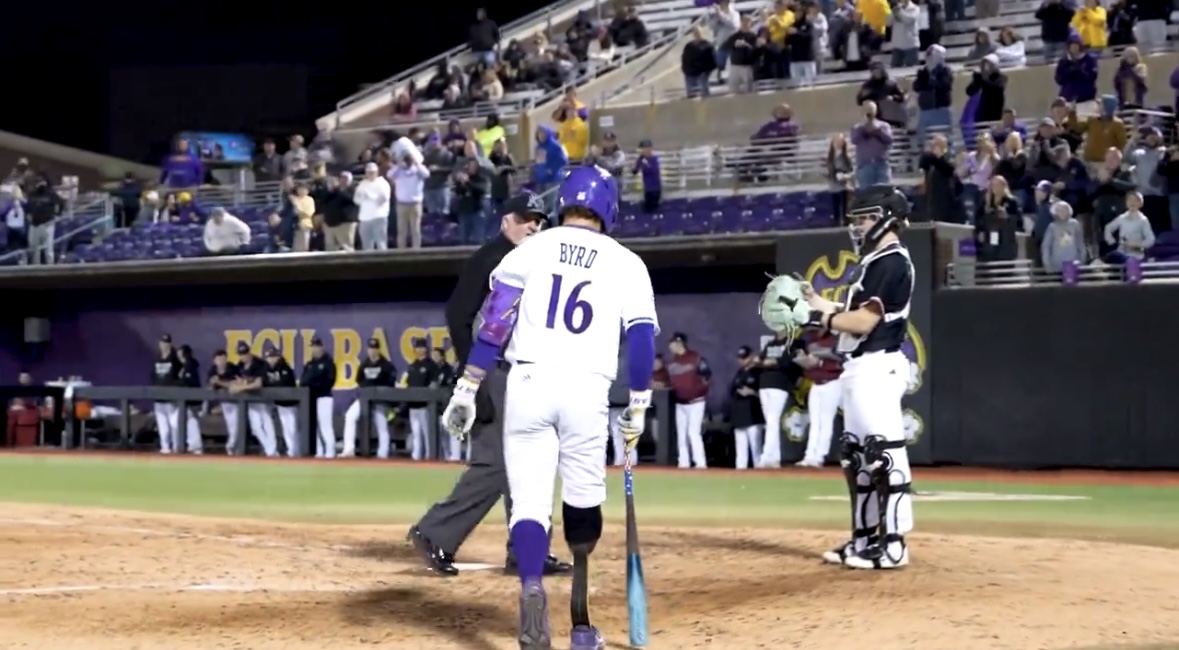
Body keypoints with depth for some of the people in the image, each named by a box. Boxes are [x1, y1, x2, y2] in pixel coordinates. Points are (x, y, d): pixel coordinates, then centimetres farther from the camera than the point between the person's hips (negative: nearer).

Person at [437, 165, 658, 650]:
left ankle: (532, 587, -29)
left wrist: (467, 388, 0)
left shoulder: (531, 249, 9)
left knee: (529, 501, 0)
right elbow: (642, 338, 4)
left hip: (528, 381, 0)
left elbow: (495, 320, -1)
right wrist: (638, 409, 11)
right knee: (583, 501, 14)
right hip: (588, 389, 0)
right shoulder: (626, 263, 10)